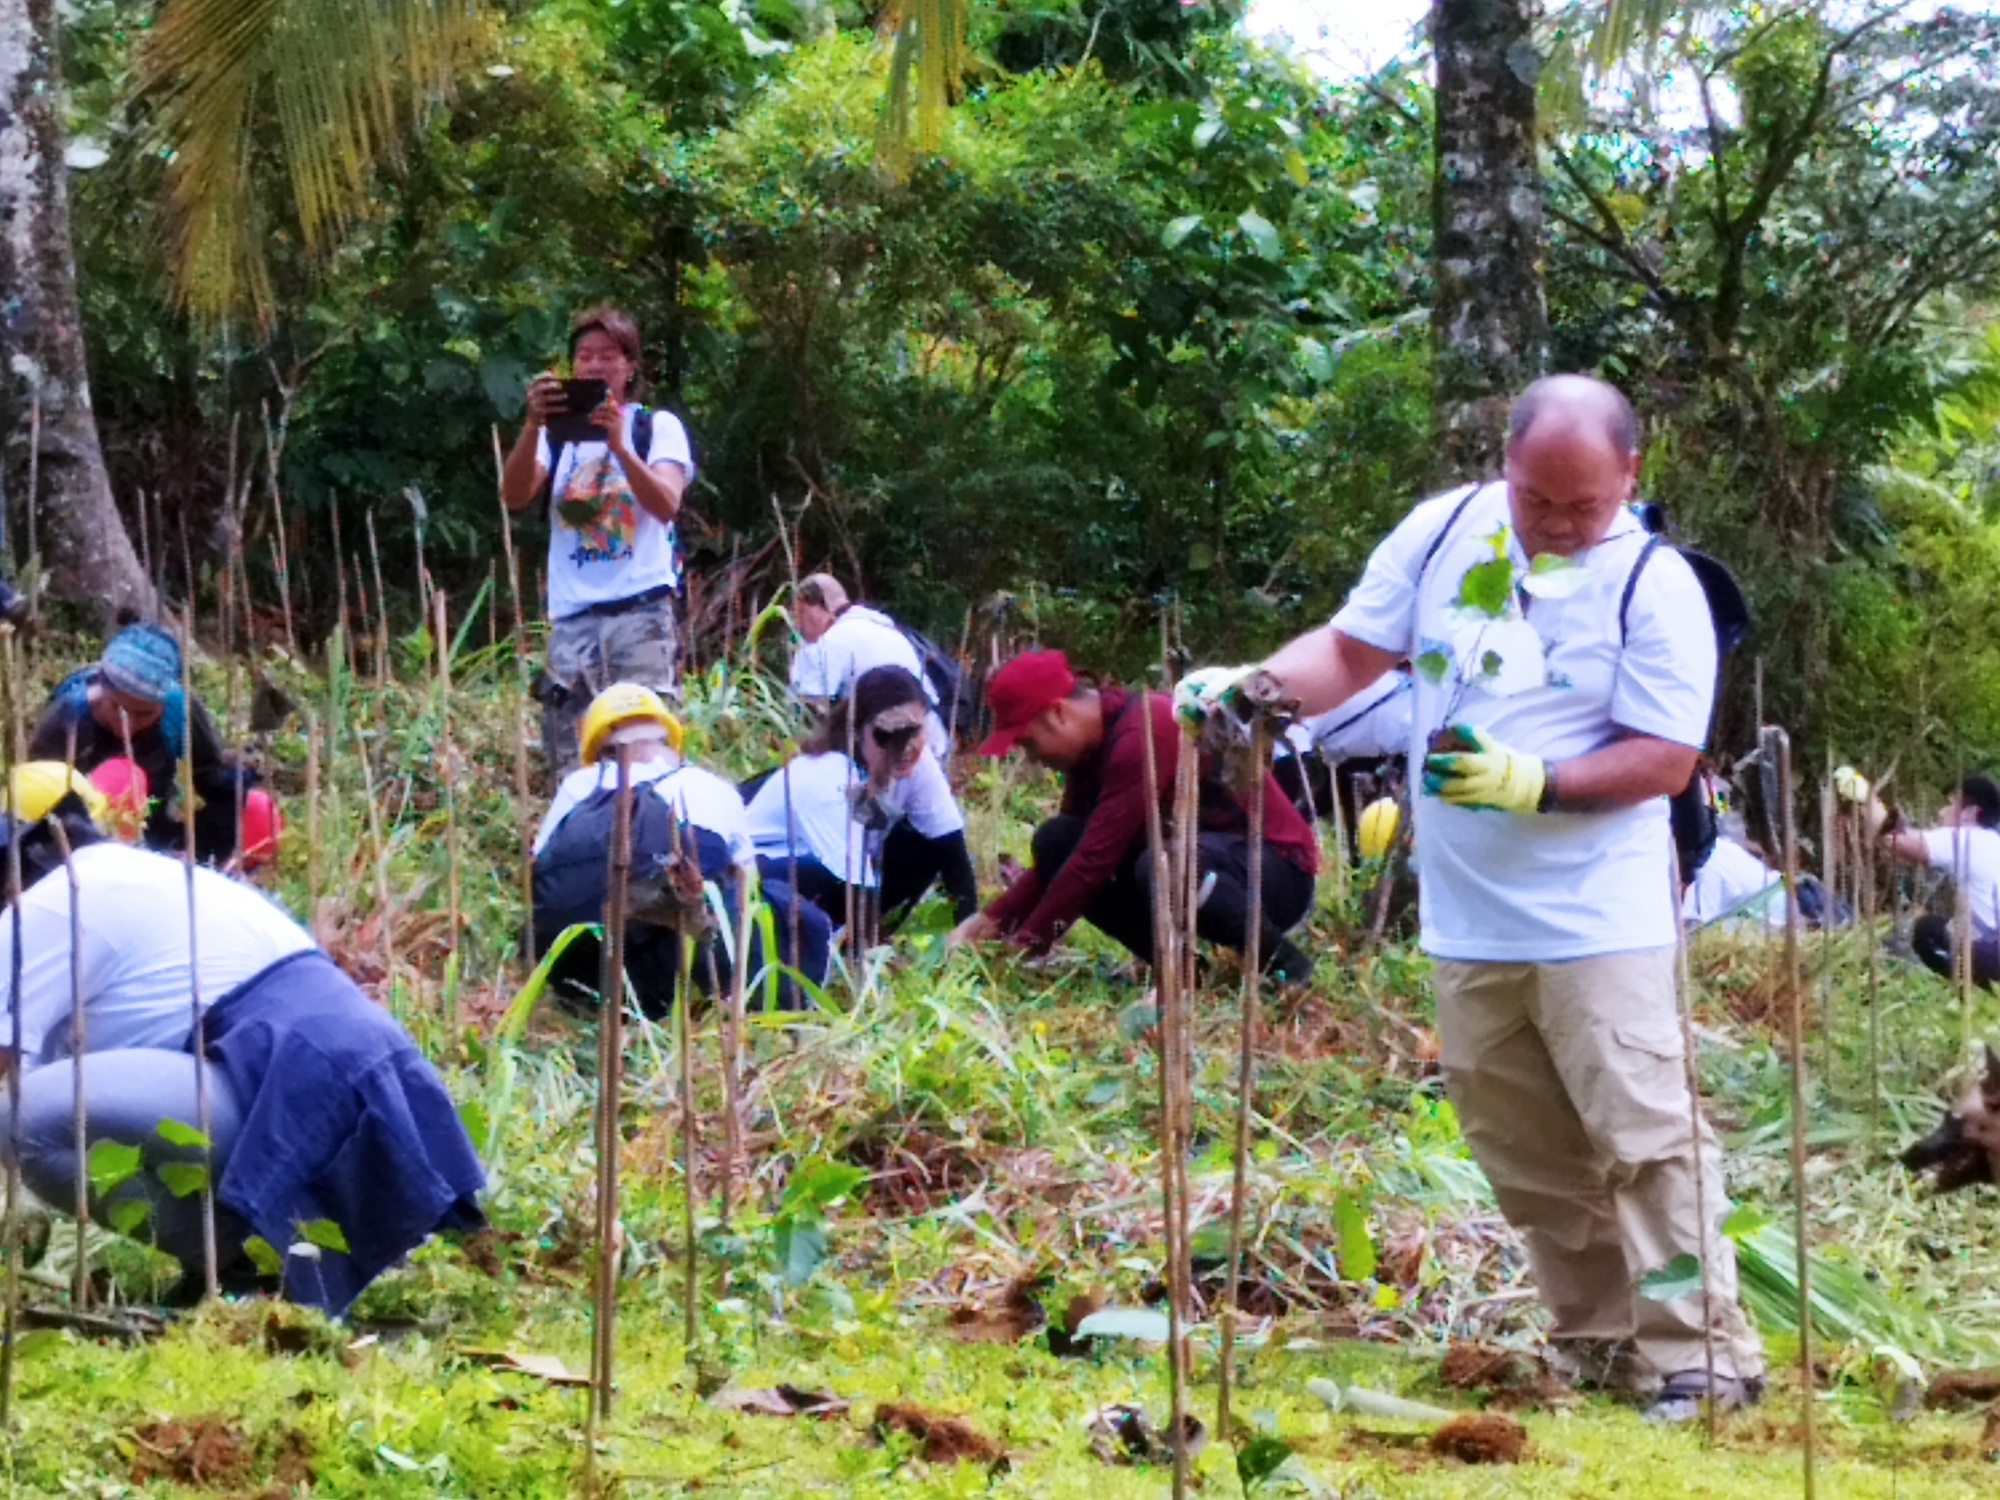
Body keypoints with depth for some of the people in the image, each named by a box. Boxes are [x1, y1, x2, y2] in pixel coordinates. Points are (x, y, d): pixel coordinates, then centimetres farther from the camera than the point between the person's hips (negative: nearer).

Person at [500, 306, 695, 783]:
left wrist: (618, 444, -23)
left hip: (641, 615, -3)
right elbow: (514, 497, -2)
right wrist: (533, 426, -17)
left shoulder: (657, 427, 9)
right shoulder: (556, 433, 16)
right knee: (571, 768, -3)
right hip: (572, 620, 3)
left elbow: (666, 504, -9)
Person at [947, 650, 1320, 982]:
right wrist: (993, 920, -1)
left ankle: (1282, 962, -17)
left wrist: (1026, 944, -22)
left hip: (1279, 868, -9)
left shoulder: (1144, 732, -25)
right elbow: (1067, 850, 10)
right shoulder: (1093, 742, 4)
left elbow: (1096, 857, -26)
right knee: (1055, 840, -4)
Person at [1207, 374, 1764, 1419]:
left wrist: (1535, 783, -25)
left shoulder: (1654, 587, -10)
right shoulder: (1443, 532, 2)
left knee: (1645, 1137, -9)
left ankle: (1702, 1357, -2)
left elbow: (1666, 757, -12)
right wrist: (1257, 687, -11)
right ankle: (1599, 1343, 23)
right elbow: (1352, 648, 8)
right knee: (1527, 1158, 11)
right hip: (1466, 920, 5)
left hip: (1597, 922, -5)